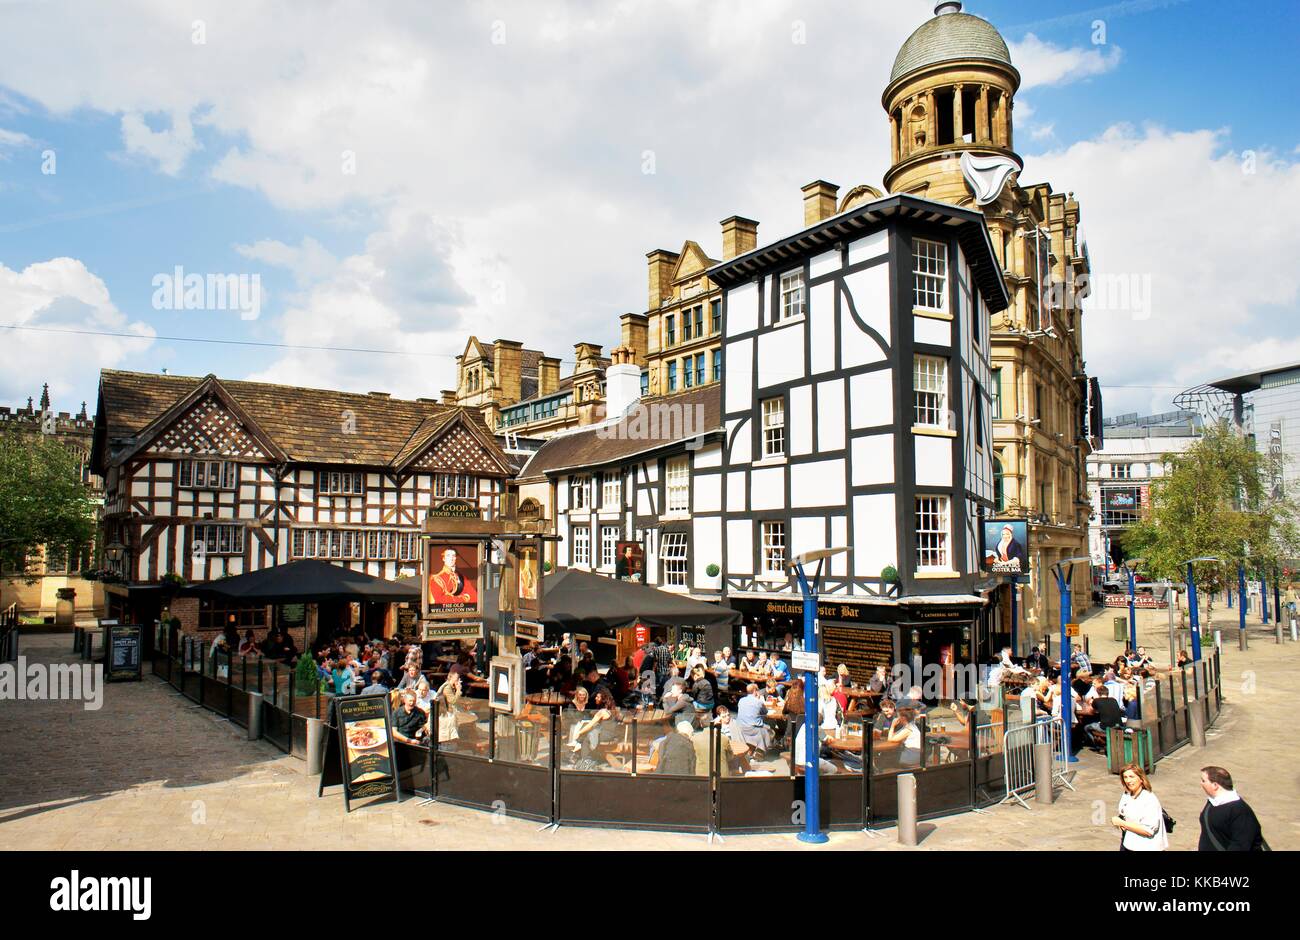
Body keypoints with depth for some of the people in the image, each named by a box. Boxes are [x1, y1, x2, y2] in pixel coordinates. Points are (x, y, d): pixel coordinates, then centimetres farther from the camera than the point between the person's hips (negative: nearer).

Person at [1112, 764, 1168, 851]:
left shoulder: (1150, 800, -20)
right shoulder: (1126, 795, 2)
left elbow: (1148, 830, -24)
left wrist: (1122, 823, -22)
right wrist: (1116, 819, -6)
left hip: (1146, 848, -6)